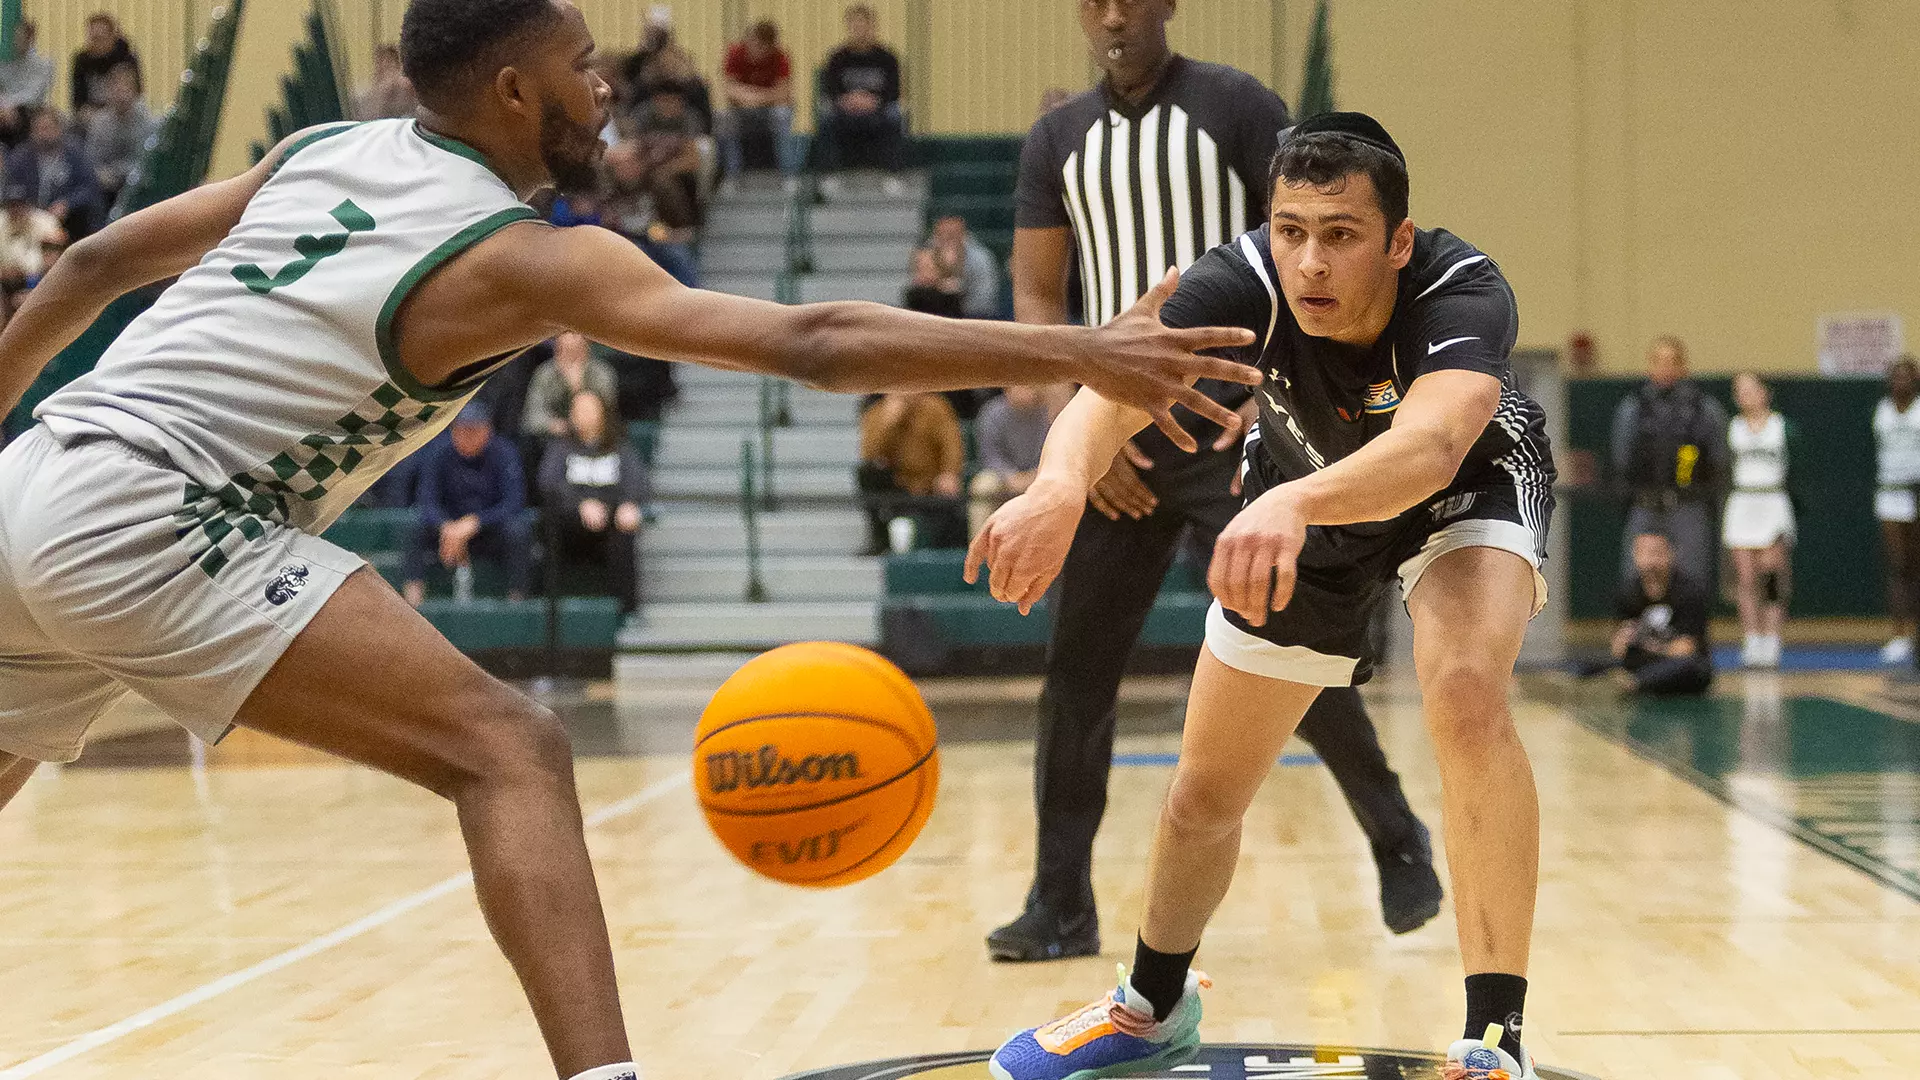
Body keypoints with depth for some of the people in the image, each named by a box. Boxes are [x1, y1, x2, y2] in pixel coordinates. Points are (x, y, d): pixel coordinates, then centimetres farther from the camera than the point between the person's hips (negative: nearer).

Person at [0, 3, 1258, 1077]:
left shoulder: (326, 149, 14)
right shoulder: (520, 257, -8)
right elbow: (812, 343, -16)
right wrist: (1080, 355, -16)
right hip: (152, 524, -8)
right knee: (509, 750, -13)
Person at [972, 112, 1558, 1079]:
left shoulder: (1464, 293, -40)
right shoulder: (1245, 282, -34)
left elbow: (1429, 445, -59)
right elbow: (1116, 385, -50)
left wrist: (1292, 505, -78)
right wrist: (1061, 483, -72)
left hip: (1467, 485, -3)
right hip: (1304, 501, 3)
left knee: (1467, 695, -34)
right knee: (1204, 792, 10)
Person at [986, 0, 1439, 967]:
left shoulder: (1237, 107, -2)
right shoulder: (1056, 141, 10)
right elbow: (1037, 299, 8)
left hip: (1230, 425, -4)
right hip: (1116, 437, 4)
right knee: (1077, 670, 1)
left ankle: (1398, 842, 16)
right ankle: (1061, 905, 9)